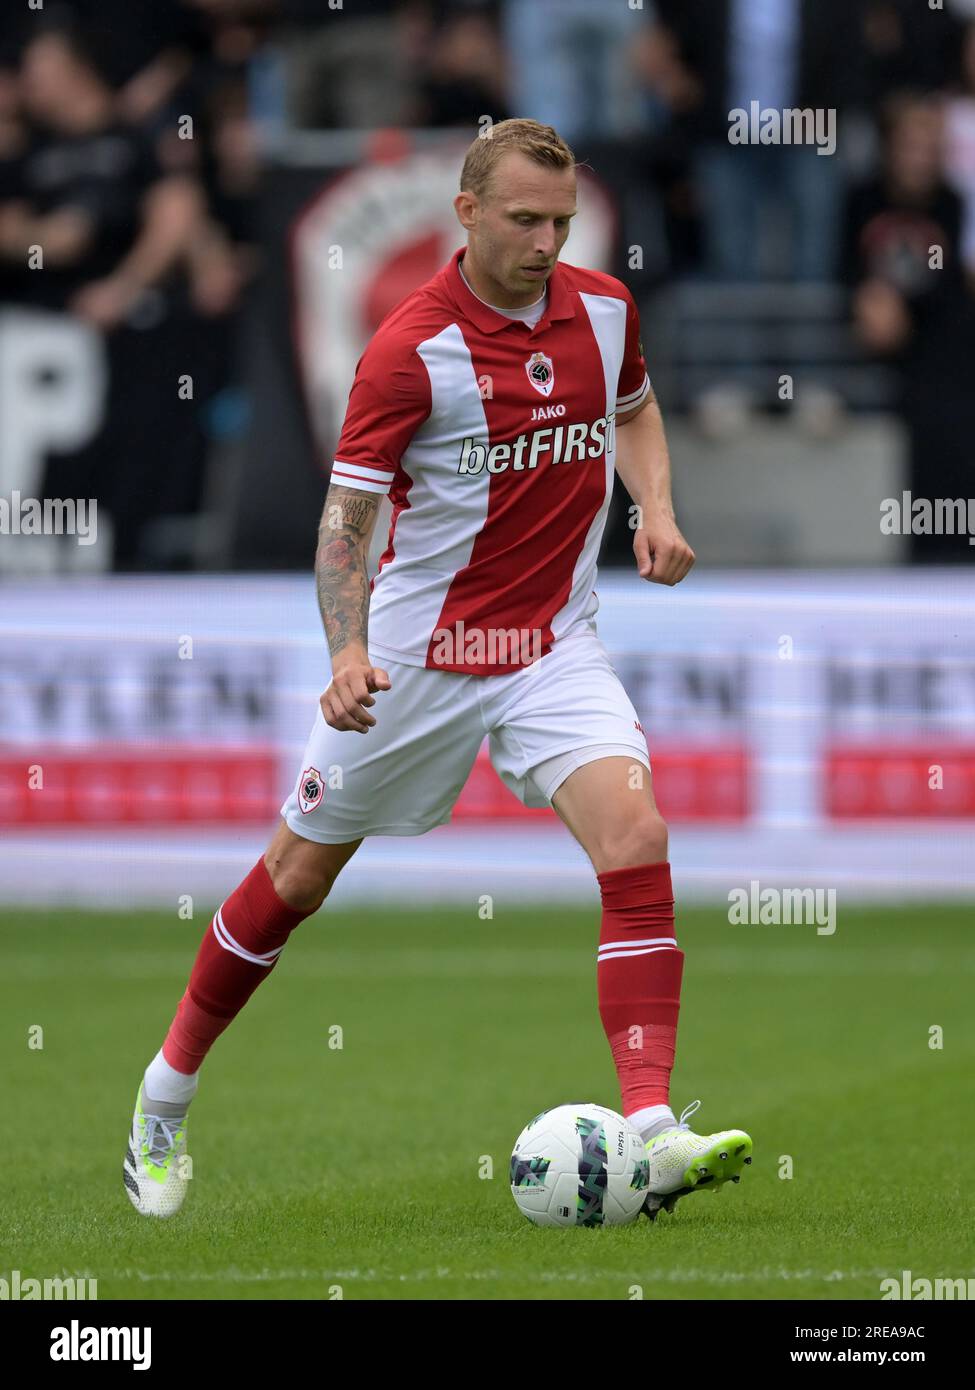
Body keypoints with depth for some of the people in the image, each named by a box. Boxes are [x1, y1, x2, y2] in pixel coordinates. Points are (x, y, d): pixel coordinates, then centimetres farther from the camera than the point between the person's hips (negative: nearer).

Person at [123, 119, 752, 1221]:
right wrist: (349, 651, -31)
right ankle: (163, 1099, 29)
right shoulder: (411, 347, -16)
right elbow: (345, 517, -15)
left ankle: (651, 1132, -25)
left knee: (636, 840, -20)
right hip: (417, 651, -3)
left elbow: (635, 408, 23)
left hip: (555, 643, 3)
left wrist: (656, 508, 3)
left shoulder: (604, 308, 0)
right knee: (297, 877, 8)